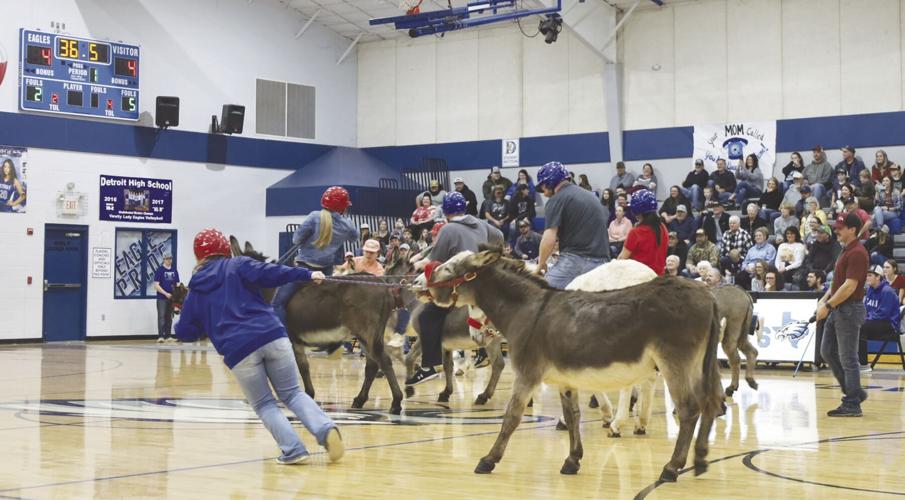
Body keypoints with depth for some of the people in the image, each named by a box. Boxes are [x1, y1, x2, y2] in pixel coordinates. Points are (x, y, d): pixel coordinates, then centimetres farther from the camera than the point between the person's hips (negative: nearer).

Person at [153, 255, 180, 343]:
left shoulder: (174, 271, 13)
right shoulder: (159, 270, -3)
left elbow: (177, 284, 17)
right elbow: (156, 285, -9)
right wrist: (166, 294, -16)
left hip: (171, 298, 5)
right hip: (162, 298, -5)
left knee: (169, 317, 8)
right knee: (161, 316, -10)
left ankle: (168, 336, 14)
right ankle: (160, 336, -14)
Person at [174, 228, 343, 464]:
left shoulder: (195, 292, 19)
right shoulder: (238, 266, 13)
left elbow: (185, 333, 24)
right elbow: (270, 273, -3)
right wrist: (307, 274, 0)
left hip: (238, 350, 0)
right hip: (273, 336, 0)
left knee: (263, 404, 16)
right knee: (293, 393, 13)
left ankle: (293, 449, -2)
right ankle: (326, 429, -12)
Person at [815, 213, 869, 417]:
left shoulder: (857, 253, -16)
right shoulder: (846, 251, 15)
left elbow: (850, 285, -22)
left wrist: (828, 305, -20)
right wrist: (825, 299, 12)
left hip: (849, 310, -10)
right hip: (838, 309, 10)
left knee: (848, 358, -4)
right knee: (827, 352, 13)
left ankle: (852, 404, 4)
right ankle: (855, 392, 21)